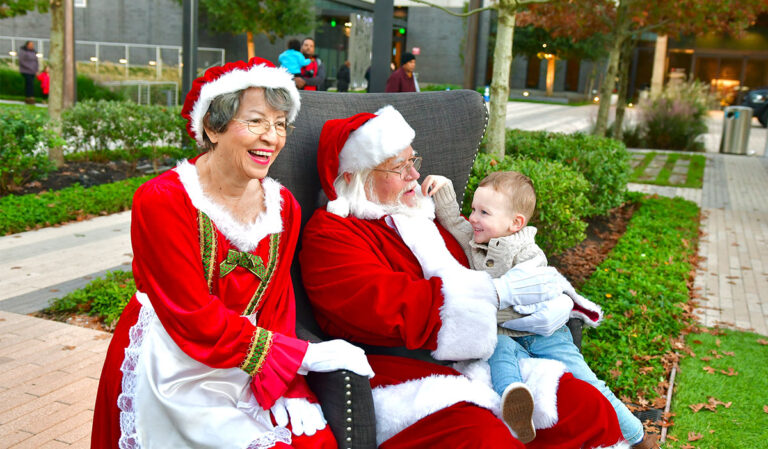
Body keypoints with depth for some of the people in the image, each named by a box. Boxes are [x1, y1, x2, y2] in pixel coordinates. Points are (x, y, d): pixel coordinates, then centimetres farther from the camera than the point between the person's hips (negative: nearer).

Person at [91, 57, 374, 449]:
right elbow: (195, 320, -18)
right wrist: (304, 355, -19)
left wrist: (288, 388, -12)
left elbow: (276, 308, 4)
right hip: (173, 369, -5)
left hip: (246, 371, 5)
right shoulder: (159, 201, -15)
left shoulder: (283, 207, 3)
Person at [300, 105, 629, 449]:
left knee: (590, 409, -10)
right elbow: (393, 307, -15)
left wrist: (543, 300, 8)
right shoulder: (329, 235, -2)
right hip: (407, 376, -7)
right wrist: (499, 292, -15)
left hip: (479, 365, 7)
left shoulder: (421, 216, 22)